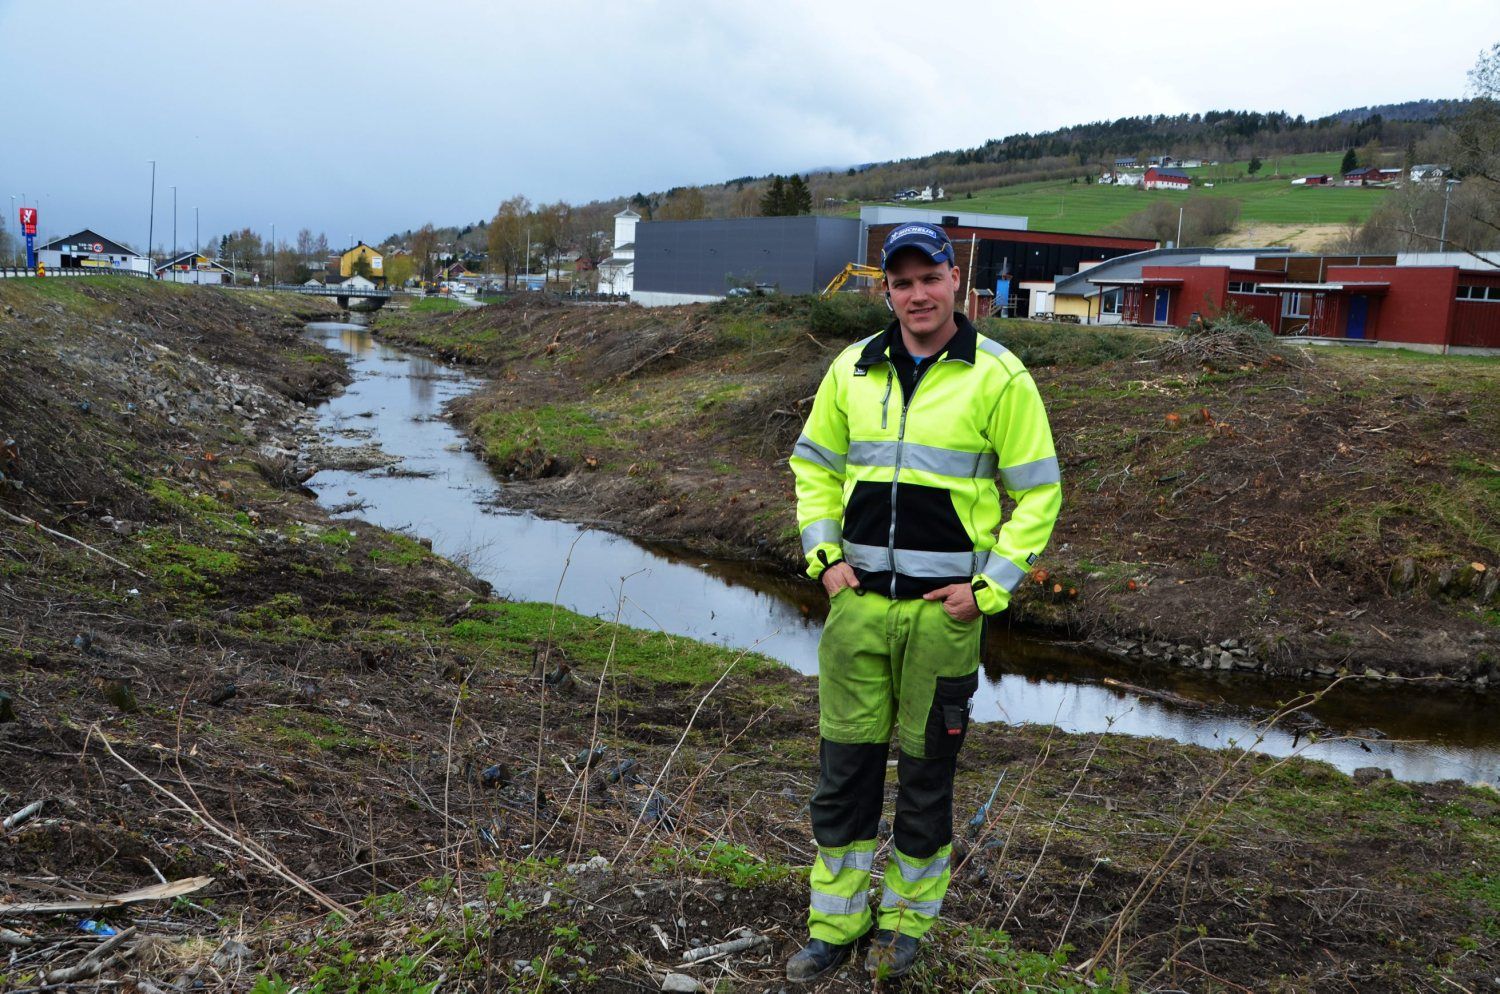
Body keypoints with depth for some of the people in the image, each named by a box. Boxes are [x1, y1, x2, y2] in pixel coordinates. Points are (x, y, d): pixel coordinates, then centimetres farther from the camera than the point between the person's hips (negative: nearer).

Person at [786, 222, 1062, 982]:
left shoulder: (998, 376, -7)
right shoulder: (852, 369, 5)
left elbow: (1039, 491, -5)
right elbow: (815, 466, 16)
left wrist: (991, 588, -10)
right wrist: (823, 556, 4)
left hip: (943, 607, -3)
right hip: (858, 603, 4)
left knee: (925, 771, 10)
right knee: (843, 764, 9)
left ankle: (908, 918, 29)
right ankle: (837, 919, 26)